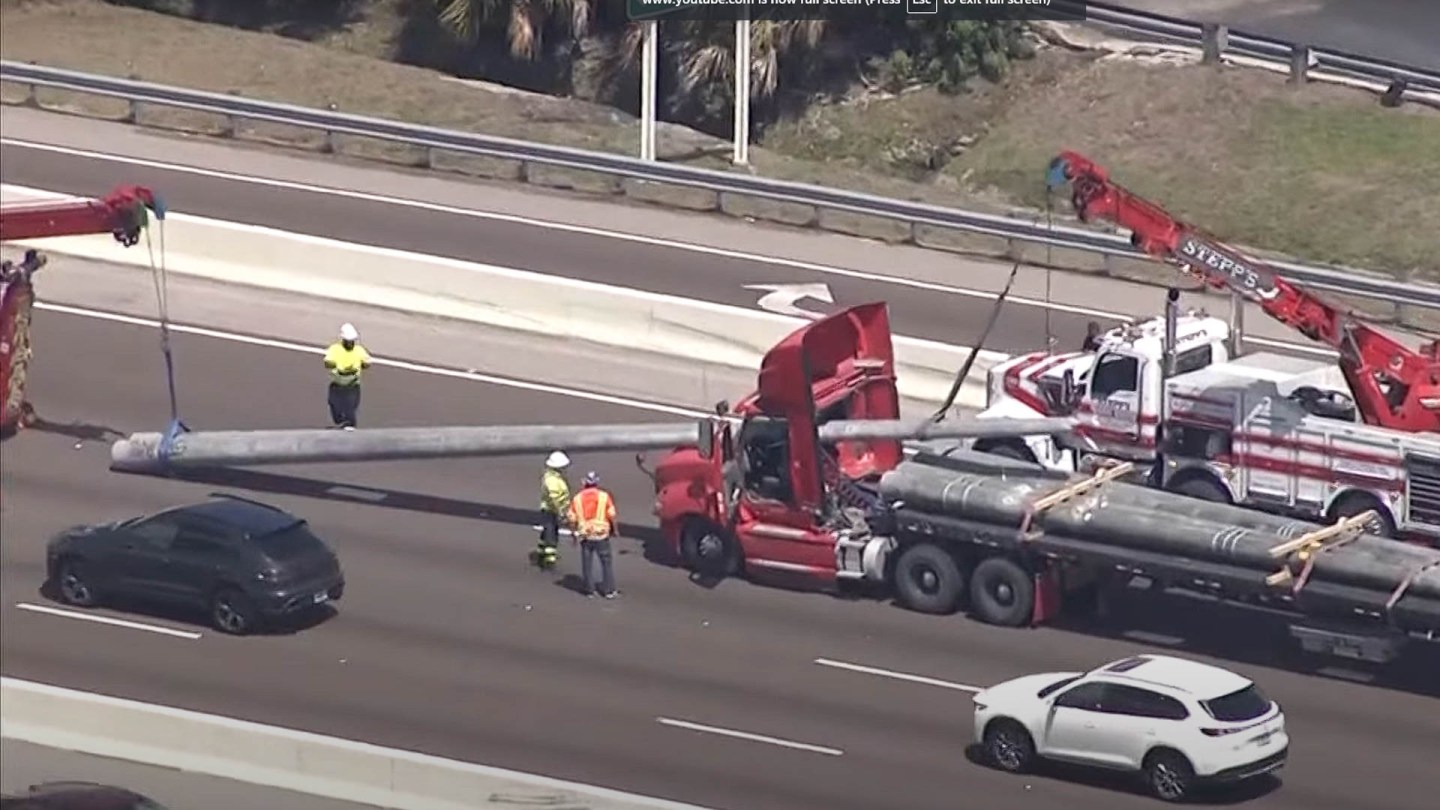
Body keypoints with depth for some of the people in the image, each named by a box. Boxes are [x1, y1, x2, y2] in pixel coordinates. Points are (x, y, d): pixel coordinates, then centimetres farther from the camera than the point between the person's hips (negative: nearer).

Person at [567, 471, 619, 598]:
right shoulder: (604, 496, -5)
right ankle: (609, 590, 7)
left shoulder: (577, 498, 2)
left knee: (587, 563, 11)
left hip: (585, 535, 2)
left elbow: (572, 519, 2)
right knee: (606, 562, 6)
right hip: (601, 535, -2)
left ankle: (589, 590, 15)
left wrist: (574, 533, 14)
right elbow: (611, 515, -7)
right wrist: (615, 529, 7)